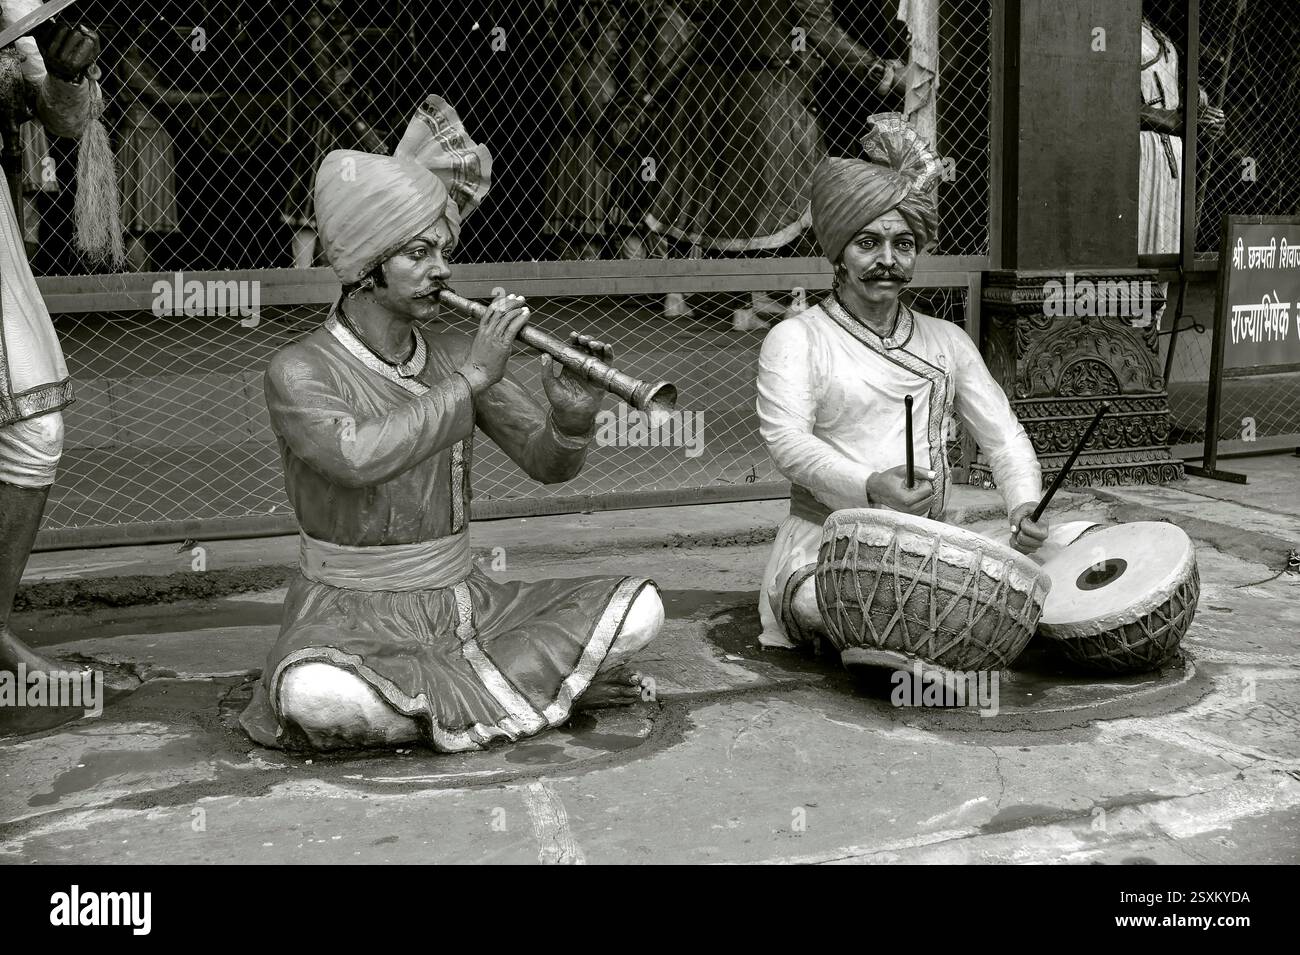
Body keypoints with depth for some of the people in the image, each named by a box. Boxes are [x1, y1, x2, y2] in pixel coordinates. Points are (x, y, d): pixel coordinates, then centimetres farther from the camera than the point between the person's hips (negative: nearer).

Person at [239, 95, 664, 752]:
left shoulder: (456, 356, 4)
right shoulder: (300, 371, -10)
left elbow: (547, 465, 3)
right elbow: (358, 458, -31)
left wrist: (574, 417, -20)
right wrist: (472, 379, -28)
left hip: (463, 601, 4)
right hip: (350, 616, -4)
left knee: (640, 606, -12)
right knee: (311, 695, -39)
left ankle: (442, 692, -11)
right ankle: (523, 688, -18)